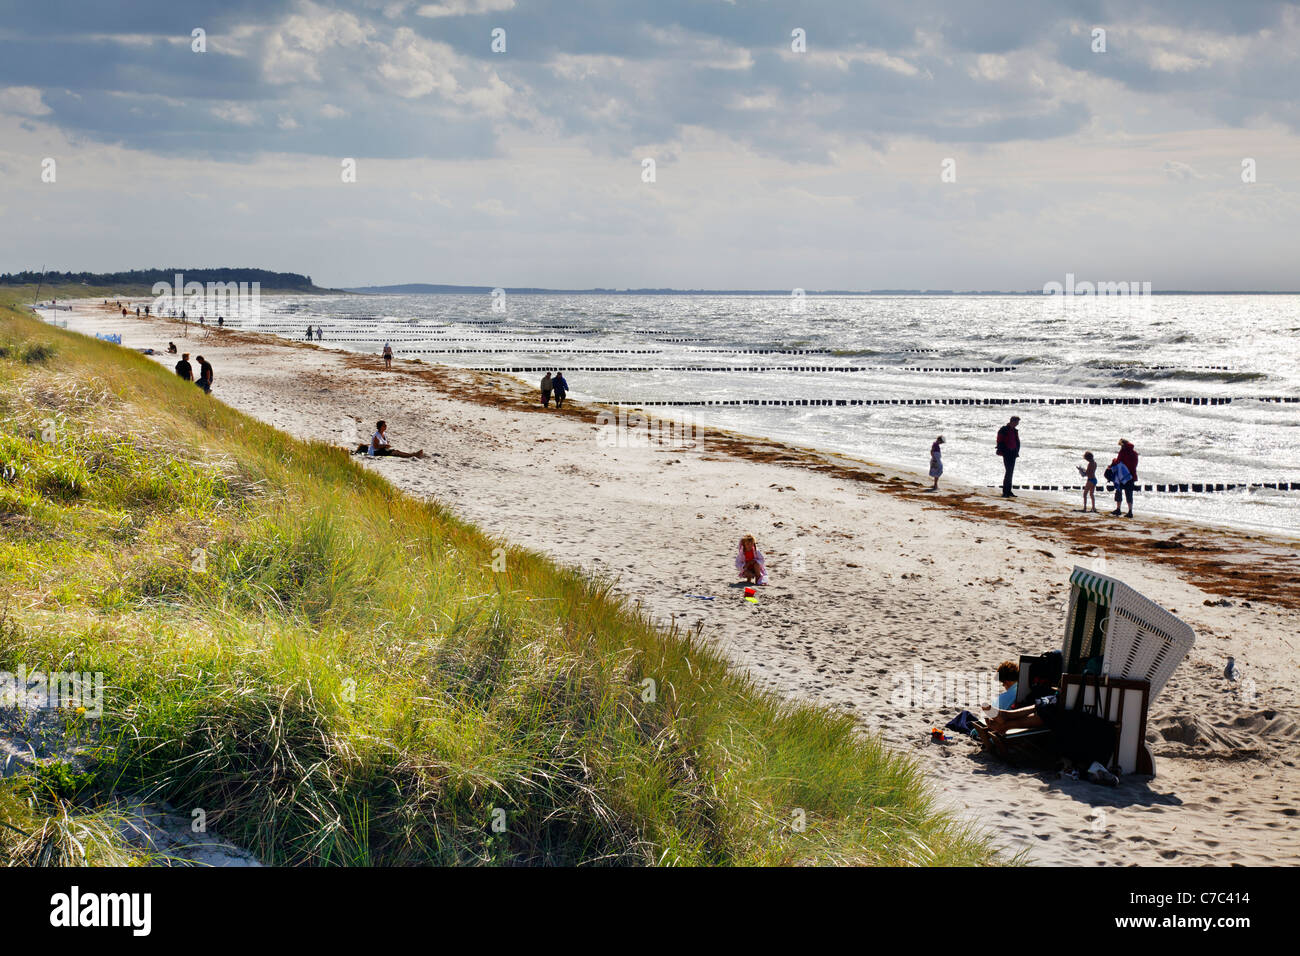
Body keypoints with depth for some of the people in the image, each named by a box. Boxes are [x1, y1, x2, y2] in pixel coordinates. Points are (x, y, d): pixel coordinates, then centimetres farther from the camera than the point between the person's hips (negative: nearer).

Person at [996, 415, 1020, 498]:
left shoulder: (1015, 431, 14)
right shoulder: (1003, 430, -8)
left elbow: (1017, 442, 22)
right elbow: (1000, 442, -10)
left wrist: (1017, 451, 12)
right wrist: (1001, 452, -14)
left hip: (1013, 454, 8)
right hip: (1006, 454, -8)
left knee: (1011, 472, 9)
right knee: (1008, 471, -14)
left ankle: (1008, 491, 14)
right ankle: (1005, 492, -14)